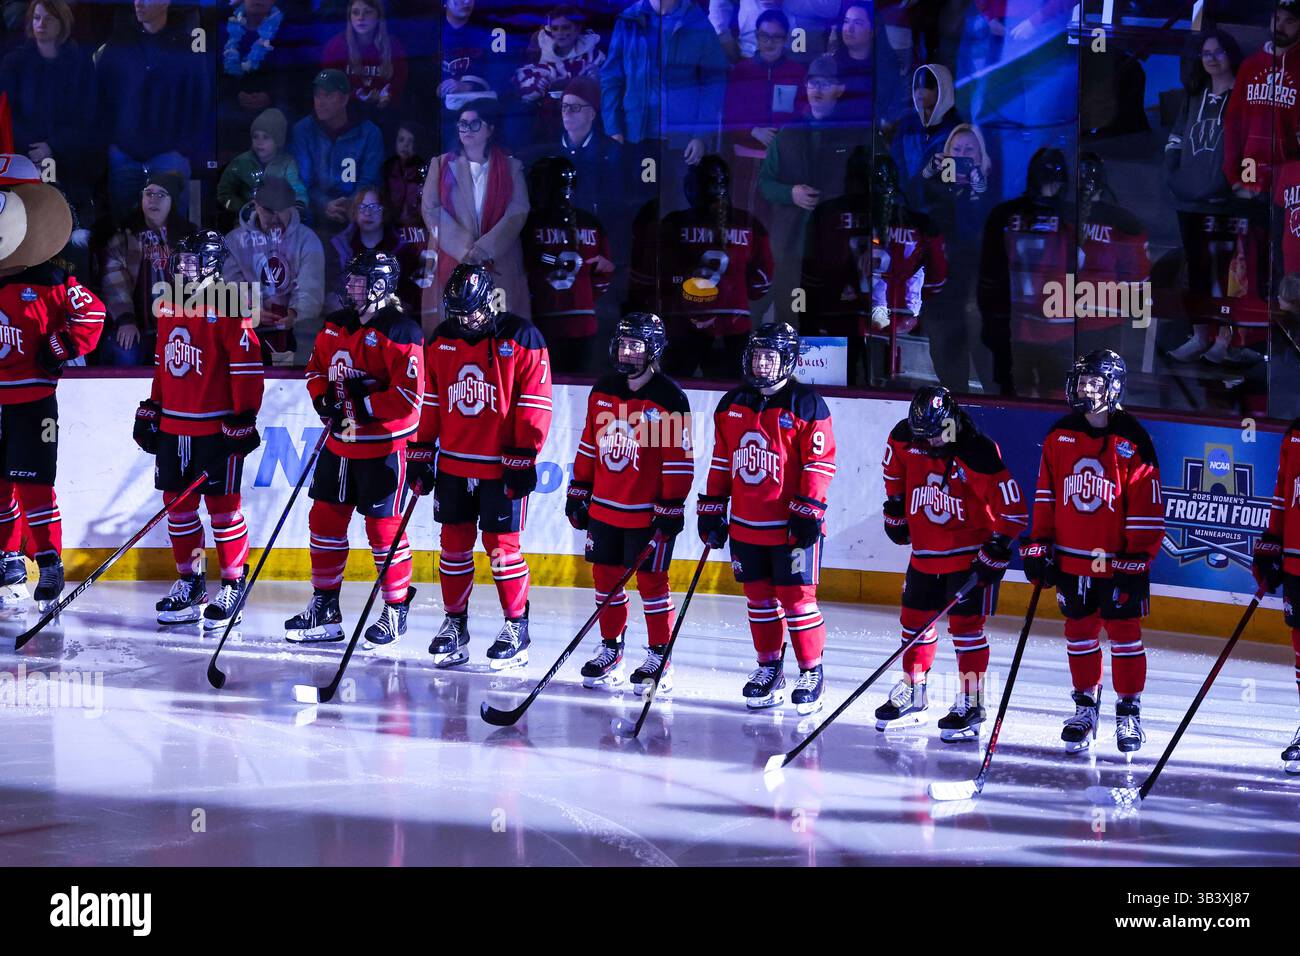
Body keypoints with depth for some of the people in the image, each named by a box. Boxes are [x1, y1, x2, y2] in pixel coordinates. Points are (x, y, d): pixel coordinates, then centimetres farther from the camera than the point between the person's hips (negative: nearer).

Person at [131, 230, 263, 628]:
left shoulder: (228, 310, -10)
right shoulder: (168, 308, 13)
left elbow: (247, 366, -13)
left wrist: (243, 418, -15)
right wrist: (151, 411, 19)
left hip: (216, 427, -7)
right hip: (173, 425, 7)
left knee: (222, 505, -4)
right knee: (177, 503, 10)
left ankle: (234, 585, 5)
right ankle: (190, 581, 21)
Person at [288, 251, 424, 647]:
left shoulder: (398, 331, -16)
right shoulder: (335, 326, 8)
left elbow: (409, 394, -21)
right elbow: (316, 368, 19)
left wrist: (365, 406, -22)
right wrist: (324, 399, 0)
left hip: (384, 447, -8)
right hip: (339, 443, 8)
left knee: (383, 526, -3)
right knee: (325, 518, 10)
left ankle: (397, 609, 11)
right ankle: (325, 608, 20)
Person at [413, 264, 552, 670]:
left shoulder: (521, 339, -9)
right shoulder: (441, 341, 6)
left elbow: (535, 404, -10)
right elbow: (429, 401, 12)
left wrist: (523, 459, -12)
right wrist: (420, 453, 9)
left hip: (502, 468, -5)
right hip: (453, 464, 5)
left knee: (502, 546, -3)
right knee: (454, 544, 8)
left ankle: (516, 627, 8)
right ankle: (454, 623, 18)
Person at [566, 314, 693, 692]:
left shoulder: (669, 399, -11)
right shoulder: (602, 391, 8)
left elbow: (679, 459, -12)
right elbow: (589, 445, 15)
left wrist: (671, 510, -14)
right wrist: (578, 492, 14)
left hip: (646, 514, -6)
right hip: (604, 507, 6)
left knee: (650, 581, -1)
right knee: (606, 576, 10)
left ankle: (659, 658, 7)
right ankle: (611, 651, 22)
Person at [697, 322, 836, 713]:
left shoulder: (806, 405, -7)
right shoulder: (731, 405, 10)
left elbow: (820, 461, -9)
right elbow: (721, 461, 15)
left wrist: (808, 510, -15)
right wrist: (711, 509, 12)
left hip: (791, 527, -5)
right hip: (745, 524, 5)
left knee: (796, 597, -5)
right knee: (759, 598, 10)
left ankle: (812, 672, 4)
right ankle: (769, 669, 21)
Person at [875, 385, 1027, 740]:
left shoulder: (978, 454, -26)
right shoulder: (904, 438, -9)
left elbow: (1013, 509, -21)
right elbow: (895, 472, 16)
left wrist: (996, 552, -20)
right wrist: (895, 509, 18)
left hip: (971, 553, -6)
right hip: (925, 550, 6)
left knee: (966, 625, -6)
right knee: (915, 619, 13)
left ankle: (970, 703, 2)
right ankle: (912, 693, 28)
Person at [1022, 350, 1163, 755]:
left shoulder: (1132, 441, -10)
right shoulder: (1059, 437, 4)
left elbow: (1147, 507, -10)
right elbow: (1045, 497, 10)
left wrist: (1137, 561, -13)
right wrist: (1039, 547, 6)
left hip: (1117, 561, -4)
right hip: (1072, 558, 4)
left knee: (1124, 632, 1)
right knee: (1079, 631, 11)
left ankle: (1128, 710, 11)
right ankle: (1086, 704, 23)